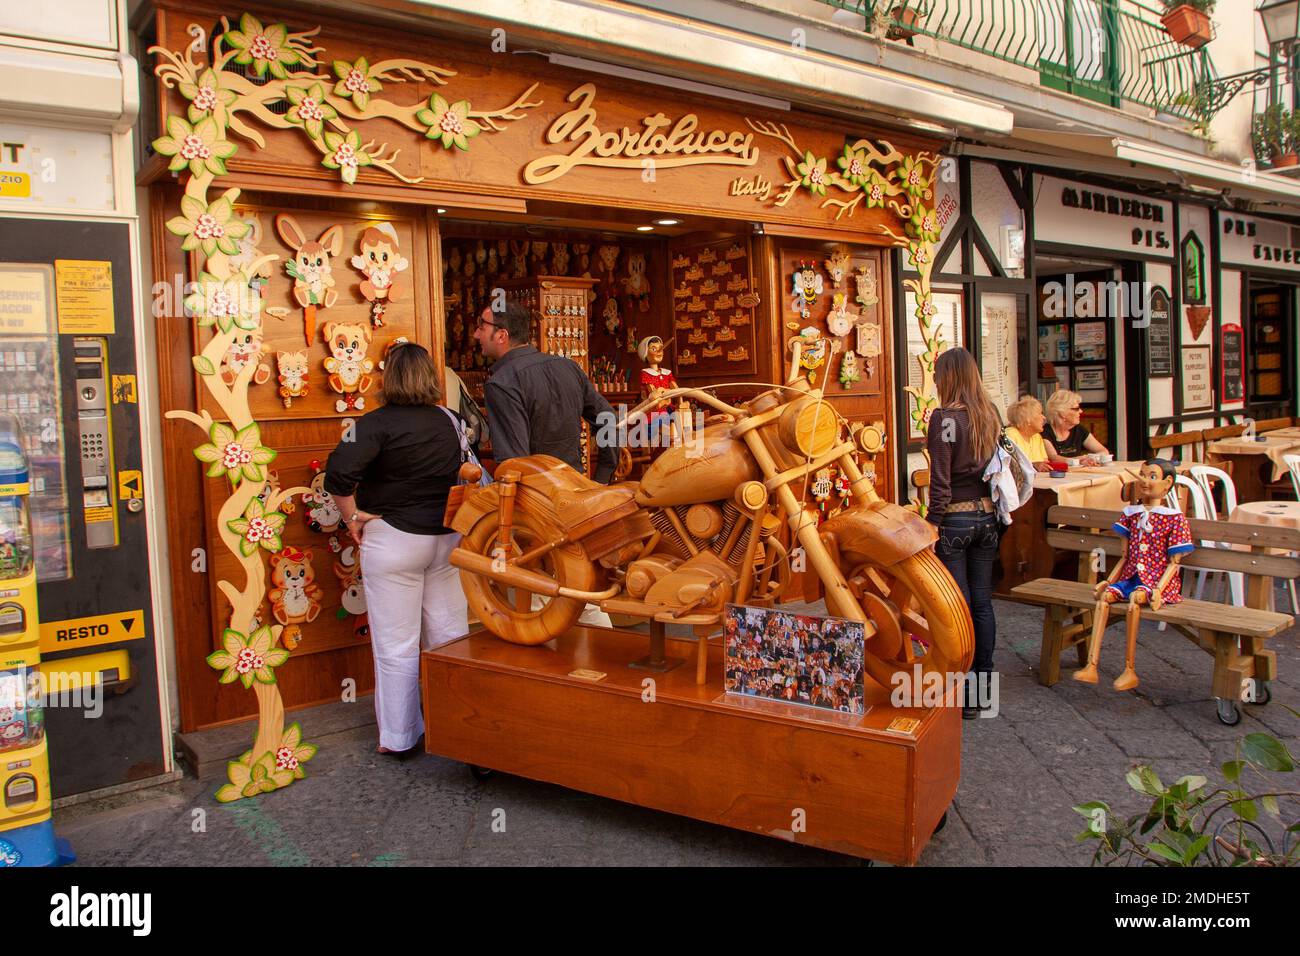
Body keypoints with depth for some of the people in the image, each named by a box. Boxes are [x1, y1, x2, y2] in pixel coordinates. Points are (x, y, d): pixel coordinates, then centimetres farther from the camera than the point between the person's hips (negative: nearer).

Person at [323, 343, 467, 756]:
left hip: (393, 540, -5)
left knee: (397, 644, 4)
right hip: (447, 538, 5)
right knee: (450, 636, 14)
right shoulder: (451, 421, 4)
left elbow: (338, 474, -24)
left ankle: (399, 737, 15)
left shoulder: (377, 423, -12)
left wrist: (353, 514, -10)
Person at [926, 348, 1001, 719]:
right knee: (982, 602, 14)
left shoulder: (945, 417, -15)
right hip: (986, 516, 7)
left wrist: (932, 525, -11)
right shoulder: (990, 413, 5)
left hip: (955, 519, -6)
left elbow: (940, 481, -16)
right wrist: (992, 510, 17)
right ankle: (984, 684, 23)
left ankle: (966, 692, 7)